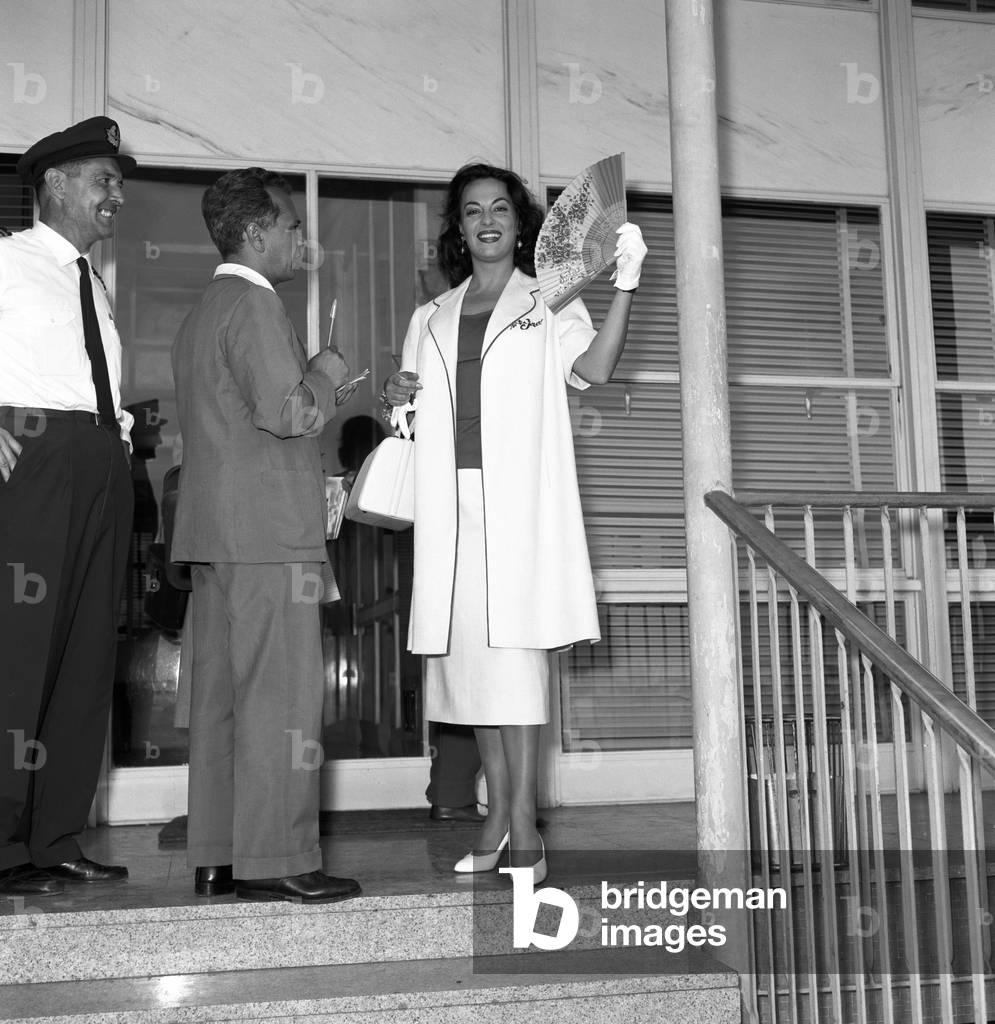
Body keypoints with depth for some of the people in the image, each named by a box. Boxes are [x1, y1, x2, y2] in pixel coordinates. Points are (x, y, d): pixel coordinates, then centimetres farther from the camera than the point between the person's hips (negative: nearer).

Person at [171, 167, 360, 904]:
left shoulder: (203, 313, 22)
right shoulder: (254, 305, -9)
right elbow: (288, 412, -18)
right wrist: (325, 375, -1)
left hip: (214, 533, 10)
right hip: (269, 530, -10)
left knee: (222, 691, 8)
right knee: (282, 693, -8)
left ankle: (216, 857, 12)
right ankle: (274, 862, -6)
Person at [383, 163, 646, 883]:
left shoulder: (547, 304, 9)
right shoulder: (431, 319, 21)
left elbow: (594, 368, -8)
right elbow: (415, 417, 25)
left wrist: (625, 288, -18)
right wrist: (398, 397, 3)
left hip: (521, 499, -4)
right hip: (453, 501, 4)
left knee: (517, 648, -10)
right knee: (469, 651, 3)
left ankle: (524, 822, -6)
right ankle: (498, 812, 13)